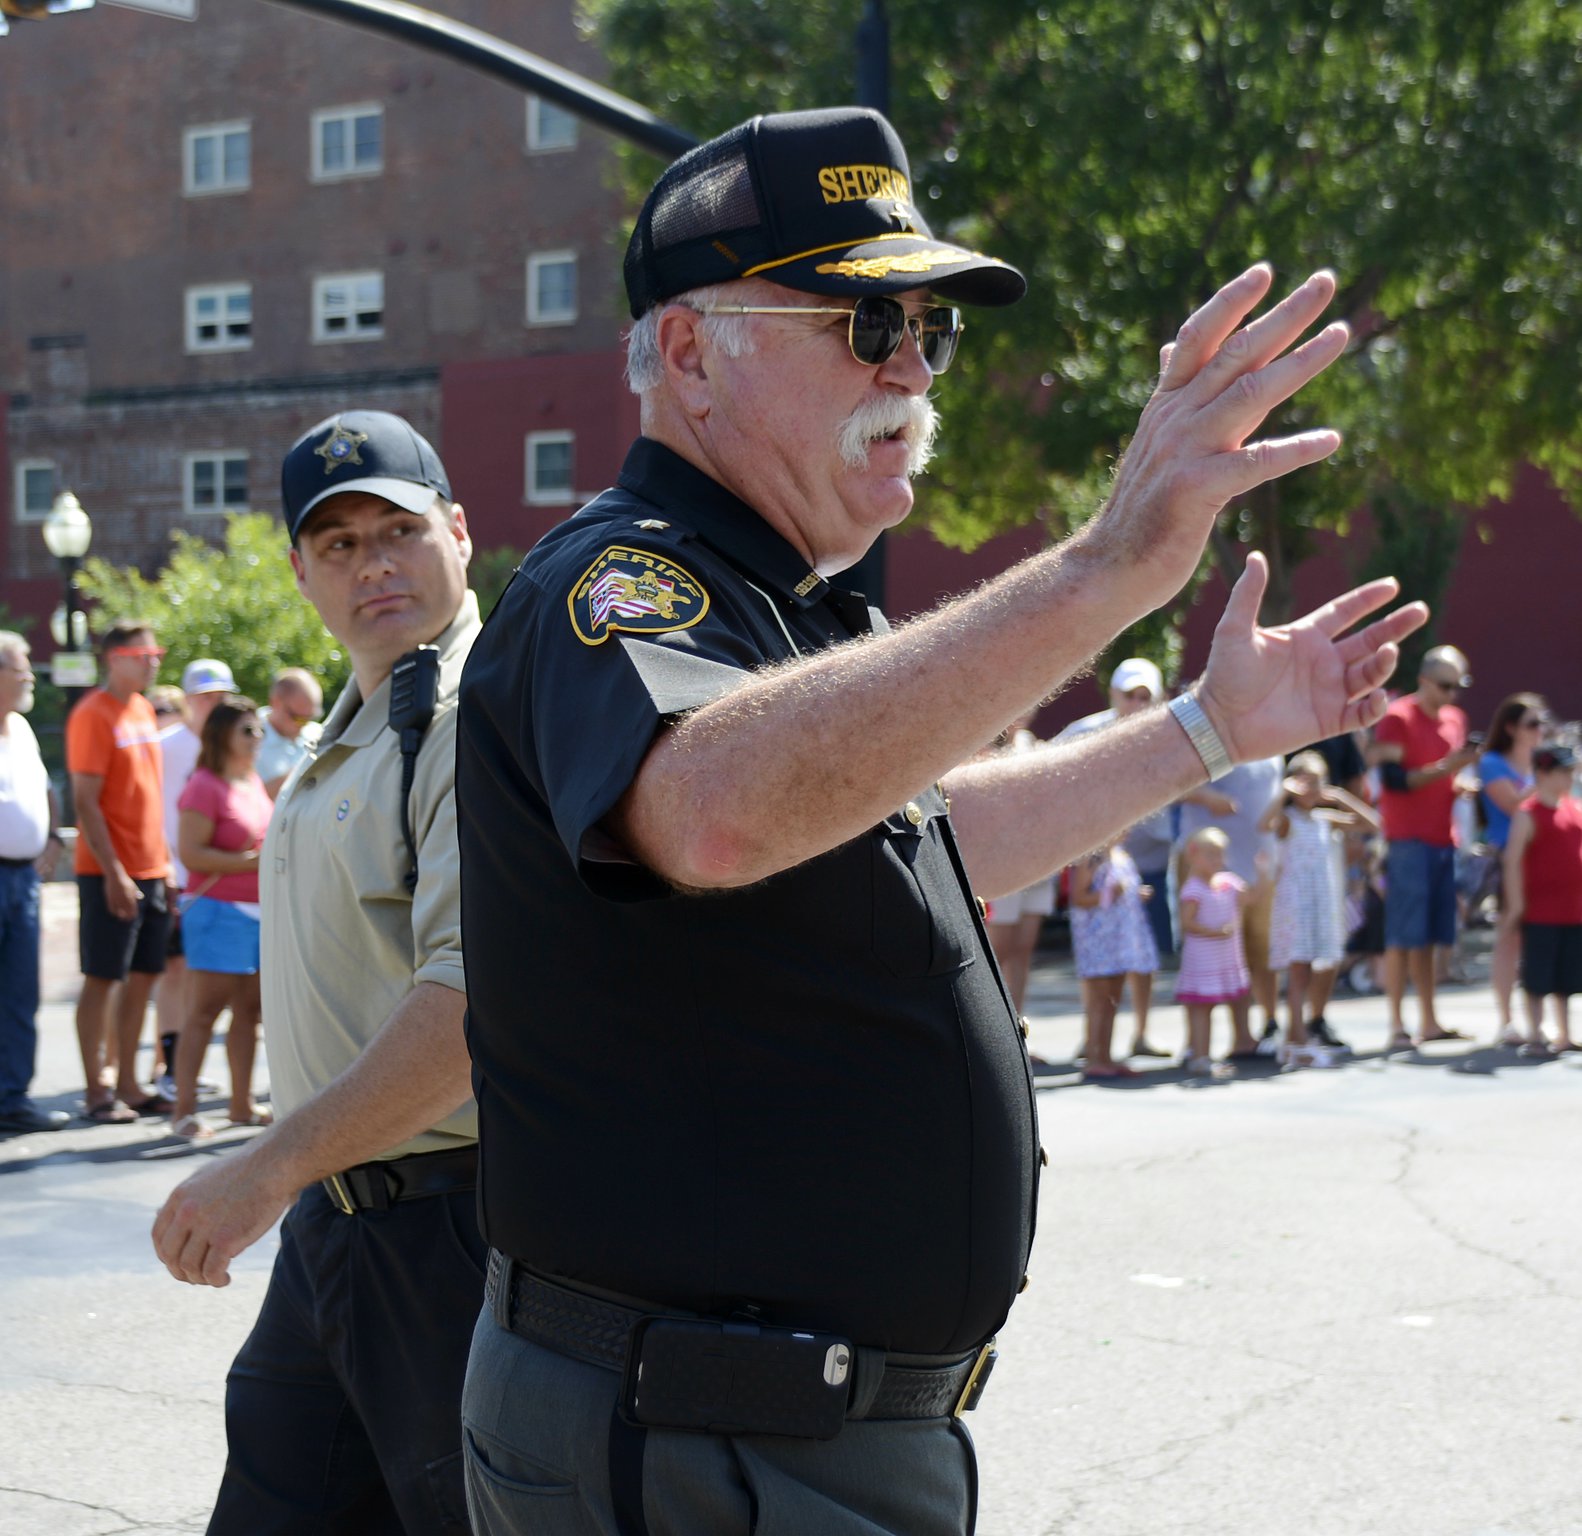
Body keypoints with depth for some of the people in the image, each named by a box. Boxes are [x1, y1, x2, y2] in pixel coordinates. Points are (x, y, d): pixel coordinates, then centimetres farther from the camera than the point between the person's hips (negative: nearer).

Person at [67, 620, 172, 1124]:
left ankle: (126, 1082, 17)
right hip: (111, 873, -8)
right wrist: (113, 872, -19)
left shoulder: (143, 710, 13)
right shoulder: (93, 714, -11)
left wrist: (165, 862, 16)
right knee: (102, 978, -2)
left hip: (150, 869, 8)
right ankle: (96, 1092, 3)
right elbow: (85, 802, -15)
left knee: (142, 976, 10)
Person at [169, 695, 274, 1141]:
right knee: (204, 1011, -8)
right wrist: (250, 862, -20)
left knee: (248, 1009, 10)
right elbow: (190, 852, -18)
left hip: (259, 911, 8)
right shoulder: (205, 786, -11)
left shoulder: (254, 783, 15)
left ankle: (242, 1104, 17)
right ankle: (184, 1110, -6)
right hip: (219, 909, -8)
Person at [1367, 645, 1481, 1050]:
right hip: (1408, 838, -7)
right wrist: (1445, 767, -19)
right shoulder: (1398, 718, -6)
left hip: (1442, 839, 7)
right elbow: (1394, 778, -13)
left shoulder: (1455, 720, 16)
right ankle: (1396, 1025, -5)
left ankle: (1429, 1022, 13)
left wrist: (1465, 769, 4)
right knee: (1403, 935, -6)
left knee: (1427, 936, 9)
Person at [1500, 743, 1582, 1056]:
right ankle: (1535, 1036, 3)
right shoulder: (1528, 813, -9)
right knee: (1537, 978, -2)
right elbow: (1513, 860, -13)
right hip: (1540, 911, -7)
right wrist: (1516, 904, -17)